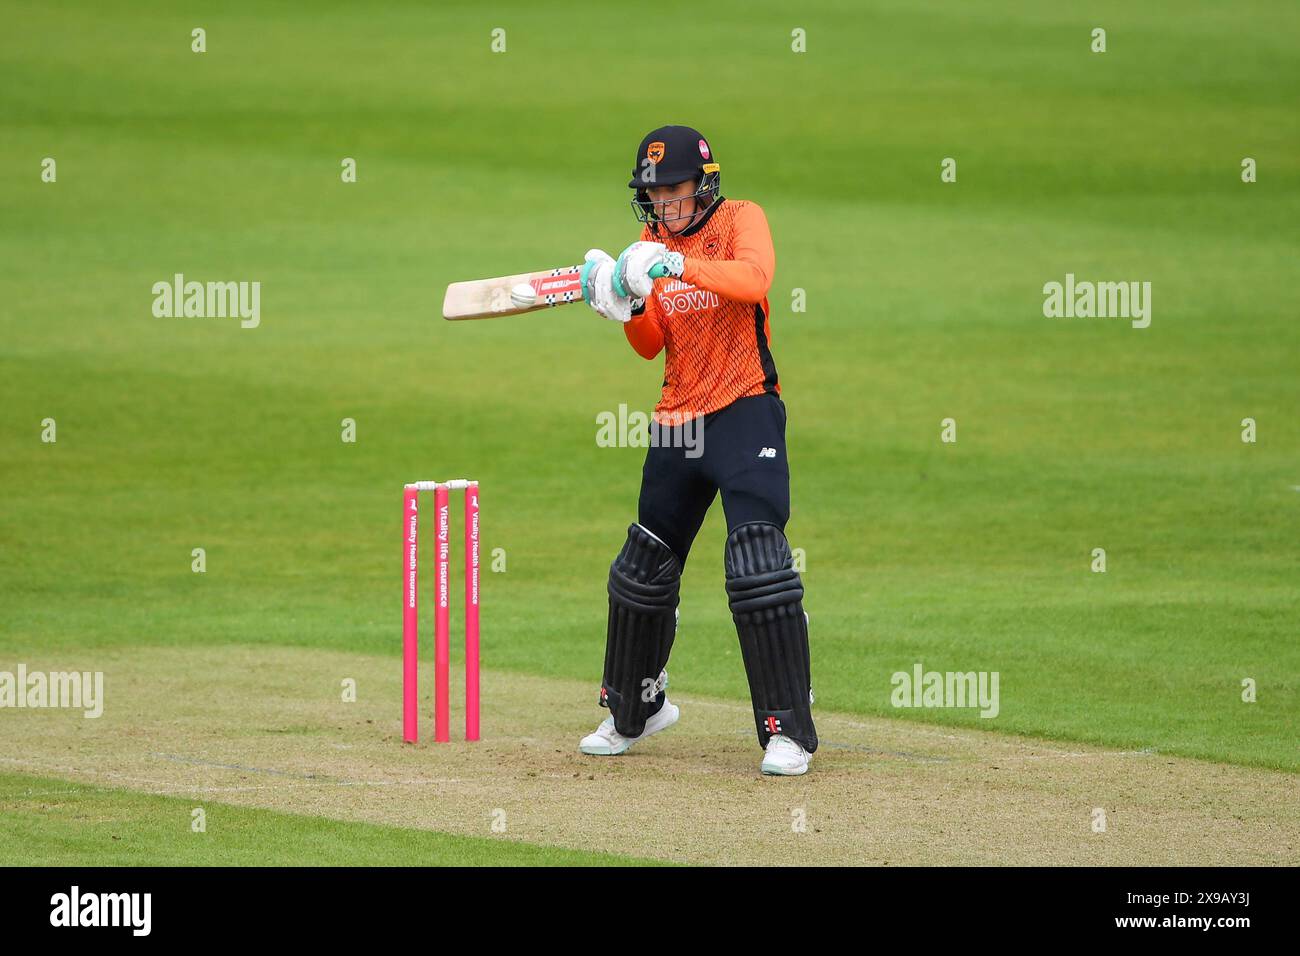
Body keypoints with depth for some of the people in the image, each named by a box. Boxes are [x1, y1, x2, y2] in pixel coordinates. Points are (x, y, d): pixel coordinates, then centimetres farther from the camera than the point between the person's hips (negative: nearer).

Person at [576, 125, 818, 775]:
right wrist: (625, 305, -16)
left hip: (745, 412, -6)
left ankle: (789, 731, -14)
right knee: (641, 572, 13)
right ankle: (633, 713, 33)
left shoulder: (739, 220, -5)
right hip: (677, 423, 6)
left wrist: (678, 266, -38)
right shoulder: (649, 246, 11)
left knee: (758, 569, -18)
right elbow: (652, 345, 4)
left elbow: (754, 278, -27)